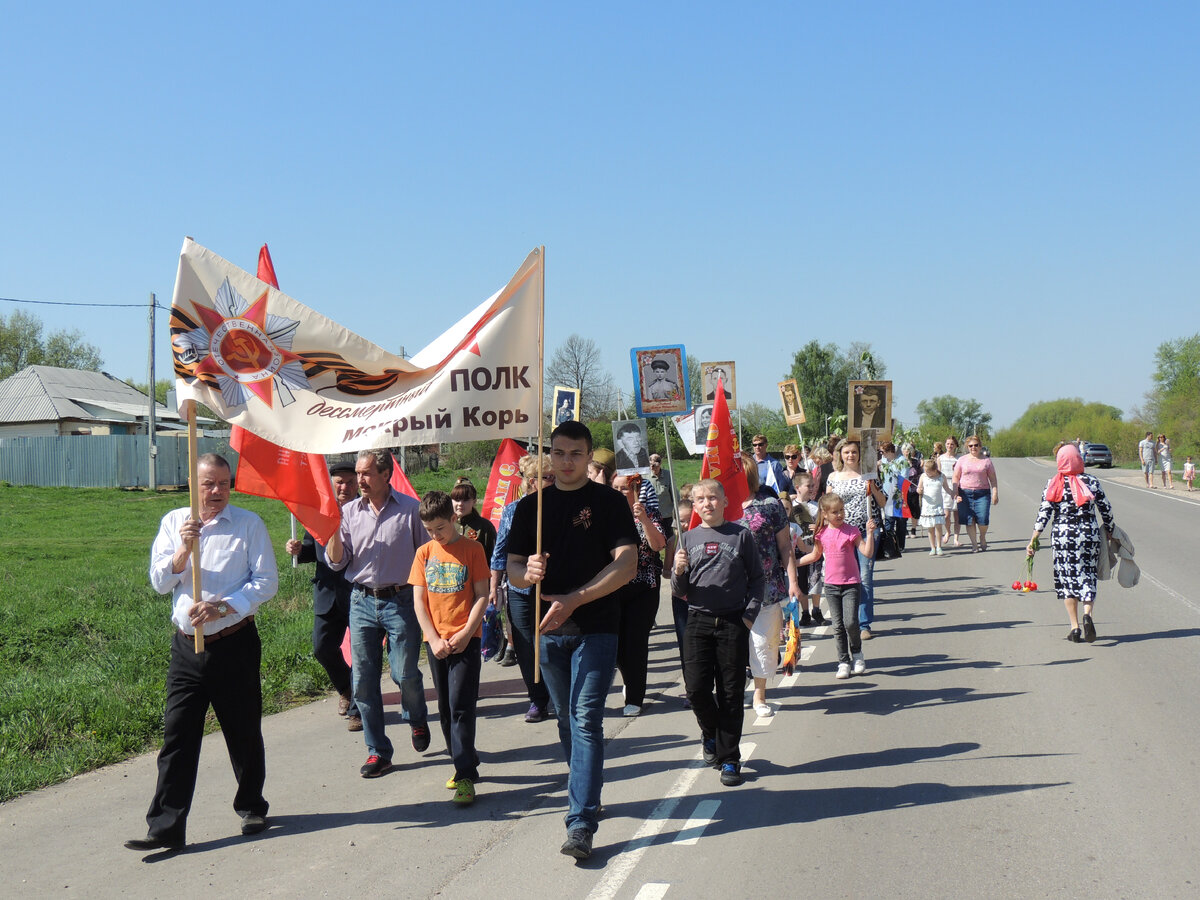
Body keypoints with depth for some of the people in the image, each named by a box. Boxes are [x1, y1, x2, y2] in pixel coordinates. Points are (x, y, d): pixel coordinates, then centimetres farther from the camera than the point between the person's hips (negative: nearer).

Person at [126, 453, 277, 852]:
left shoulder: (249, 524, -1)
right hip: (186, 645, 2)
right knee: (177, 735, 0)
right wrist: (184, 548, -16)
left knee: (244, 733, 10)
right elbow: (160, 581, 2)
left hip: (235, 643, -2)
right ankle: (166, 828, 3)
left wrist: (222, 607, -17)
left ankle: (251, 807, 29)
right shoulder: (173, 523, 8)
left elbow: (266, 581, -6)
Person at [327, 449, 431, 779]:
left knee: (405, 674, -4)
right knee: (364, 680, 2)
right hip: (362, 601, 3)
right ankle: (377, 751, 13)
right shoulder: (349, 511, 7)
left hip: (400, 600, -3)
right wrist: (333, 528, -10)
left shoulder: (410, 509, -2)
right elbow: (336, 562, 6)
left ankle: (417, 719, 30)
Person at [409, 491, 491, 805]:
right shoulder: (424, 553, 6)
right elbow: (419, 601, 5)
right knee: (445, 708, 11)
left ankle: (466, 775, -7)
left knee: (461, 706, -9)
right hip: (436, 641, 4)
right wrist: (434, 639, -5)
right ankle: (463, 763, 25)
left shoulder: (472, 549, -2)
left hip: (465, 640, -4)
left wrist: (465, 634, -12)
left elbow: (481, 596, -3)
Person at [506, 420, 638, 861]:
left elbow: (626, 565, -12)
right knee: (567, 721, 15)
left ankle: (581, 823, -13)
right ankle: (586, 794, 34)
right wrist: (527, 572, -15)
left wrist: (573, 600, -19)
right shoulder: (531, 505, 9)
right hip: (549, 629, 5)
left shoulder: (609, 502, -3)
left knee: (586, 720, -11)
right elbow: (512, 567, 10)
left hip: (595, 628, -4)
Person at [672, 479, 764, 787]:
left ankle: (729, 759, 13)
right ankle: (710, 733, 27)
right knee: (696, 687, -4)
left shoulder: (741, 536, 4)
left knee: (731, 693, 2)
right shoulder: (688, 538, 7)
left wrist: (750, 614, -4)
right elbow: (679, 591, 7)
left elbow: (758, 579, 7)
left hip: (734, 623, -1)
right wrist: (678, 571, -14)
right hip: (698, 622, 1)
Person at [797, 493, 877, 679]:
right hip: (831, 585, 3)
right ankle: (843, 662, 13)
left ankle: (857, 653, 12)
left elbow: (868, 553, -13)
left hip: (851, 583, -3)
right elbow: (815, 555, 19)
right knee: (838, 626, 4)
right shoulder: (822, 533, 3)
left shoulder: (851, 531, -6)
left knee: (850, 622, -13)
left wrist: (869, 533, -22)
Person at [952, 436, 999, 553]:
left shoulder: (986, 461, 9)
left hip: (982, 493, -1)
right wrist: (955, 493, -4)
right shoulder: (962, 460, 8)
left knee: (983, 519, -11)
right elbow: (956, 477, 7)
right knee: (969, 520, -2)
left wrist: (995, 493, 1)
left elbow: (993, 479, 11)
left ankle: (982, 538, 19)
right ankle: (974, 544, 8)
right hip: (965, 493, 1)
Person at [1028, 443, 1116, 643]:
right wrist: (1109, 531, 19)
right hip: (1089, 535, 1)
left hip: (1062, 536, -1)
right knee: (1087, 576, 9)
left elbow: (1044, 513, -8)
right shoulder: (1092, 482, 0)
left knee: (1066, 579, 8)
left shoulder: (1053, 484, -4)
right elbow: (1106, 510, 4)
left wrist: (1034, 539, -5)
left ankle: (1074, 627, 7)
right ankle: (1087, 613, -17)